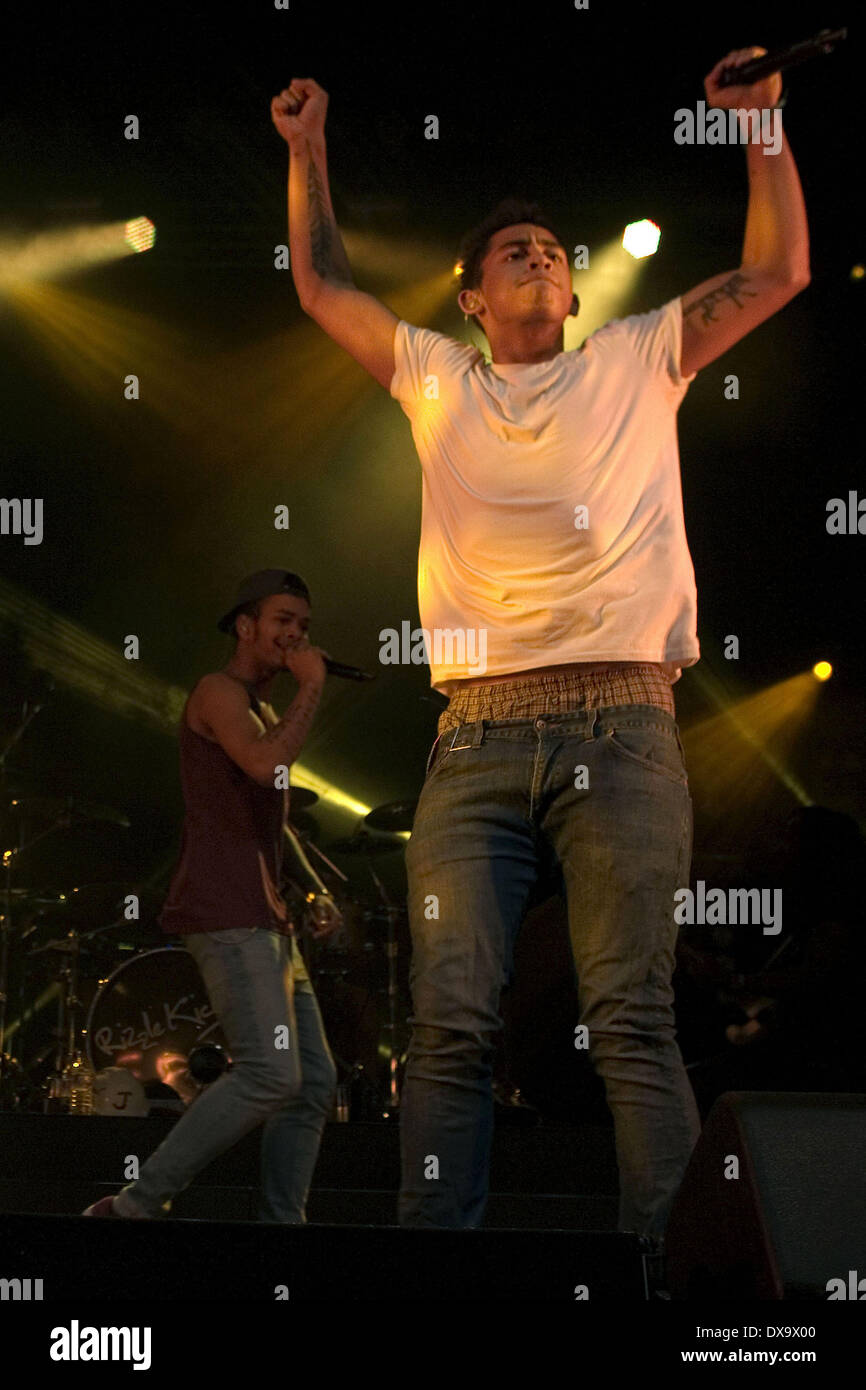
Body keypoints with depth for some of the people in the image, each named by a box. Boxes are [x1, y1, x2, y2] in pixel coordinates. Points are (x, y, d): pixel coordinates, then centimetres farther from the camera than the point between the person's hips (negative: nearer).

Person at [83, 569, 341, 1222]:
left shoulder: (269, 715, 26)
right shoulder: (219, 692, -4)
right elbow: (265, 766, -24)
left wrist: (317, 892, 18)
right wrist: (312, 688, -12)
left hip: (265, 921, 10)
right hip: (226, 914, -10)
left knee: (315, 1082, 3)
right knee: (272, 1073, -21)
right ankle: (136, 1206, -17)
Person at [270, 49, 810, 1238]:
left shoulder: (640, 361, 18)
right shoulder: (434, 378, 22)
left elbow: (779, 270, 15)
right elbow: (323, 286, 30)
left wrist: (761, 126, 9)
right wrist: (309, 149, 27)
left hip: (622, 725, -1)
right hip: (479, 733, 2)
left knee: (632, 1016, -11)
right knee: (450, 1018, -9)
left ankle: (663, 1264, -13)